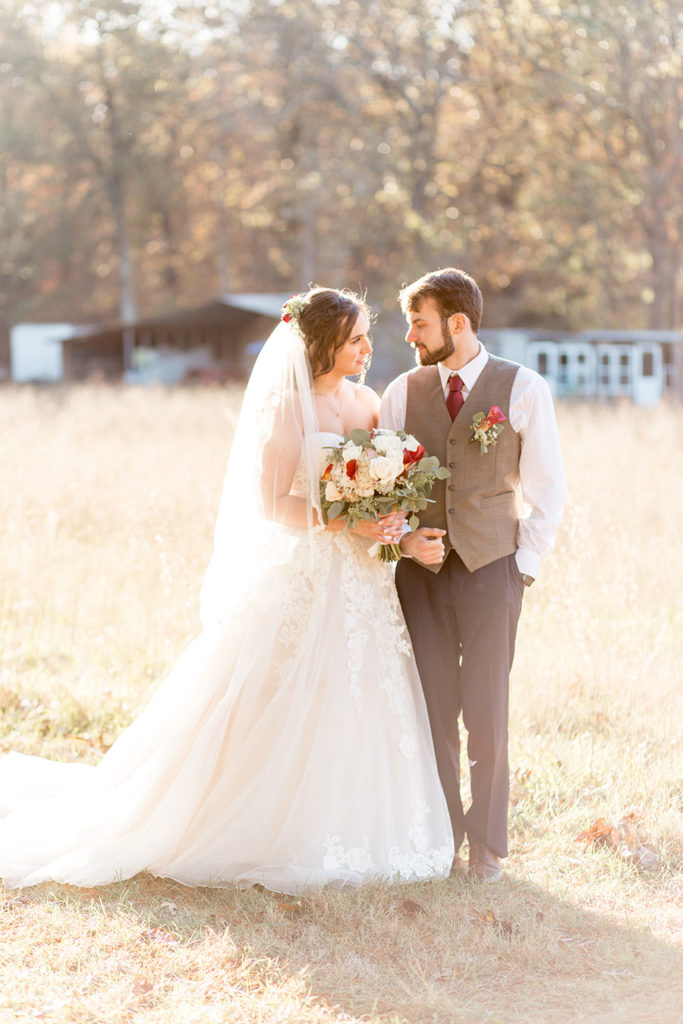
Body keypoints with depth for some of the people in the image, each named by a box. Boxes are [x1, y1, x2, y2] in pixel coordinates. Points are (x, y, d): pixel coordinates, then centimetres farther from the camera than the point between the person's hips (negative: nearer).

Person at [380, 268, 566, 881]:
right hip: (422, 570, 2)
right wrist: (404, 540, -9)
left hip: (492, 566, -2)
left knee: (486, 712, -2)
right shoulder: (402, 393, 7)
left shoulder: (524, 390, 0)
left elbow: (547, 491, 3)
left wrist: (523, 567, -3)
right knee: (434, 710, 3)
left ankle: (487, 842, 13)